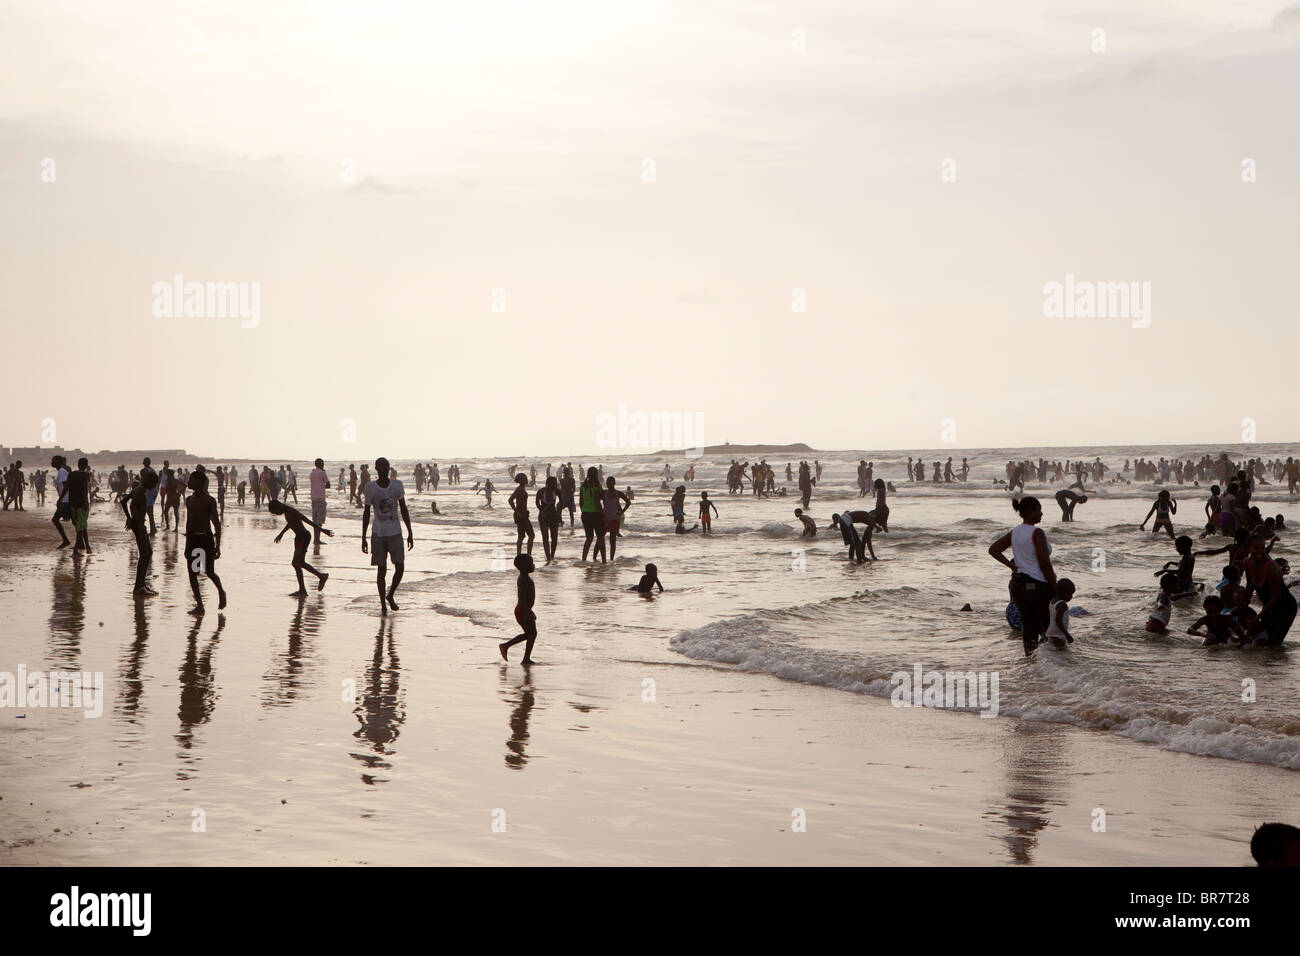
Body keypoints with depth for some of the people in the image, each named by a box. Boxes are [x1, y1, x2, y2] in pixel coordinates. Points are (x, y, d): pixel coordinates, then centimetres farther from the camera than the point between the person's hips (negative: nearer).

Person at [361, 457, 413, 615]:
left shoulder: (397, 485, 1)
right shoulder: (371, 488, -4)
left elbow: (404, 510, 6)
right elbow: (366, 514, 1)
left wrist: (410, 533, 4)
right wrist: (363, 538, -1)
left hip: (395, 532, 2)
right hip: (378, 534, -2)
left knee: (400, 567, -3)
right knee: (381, 569, -1)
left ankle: (390, 595, 21)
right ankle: (383, 603, 11)